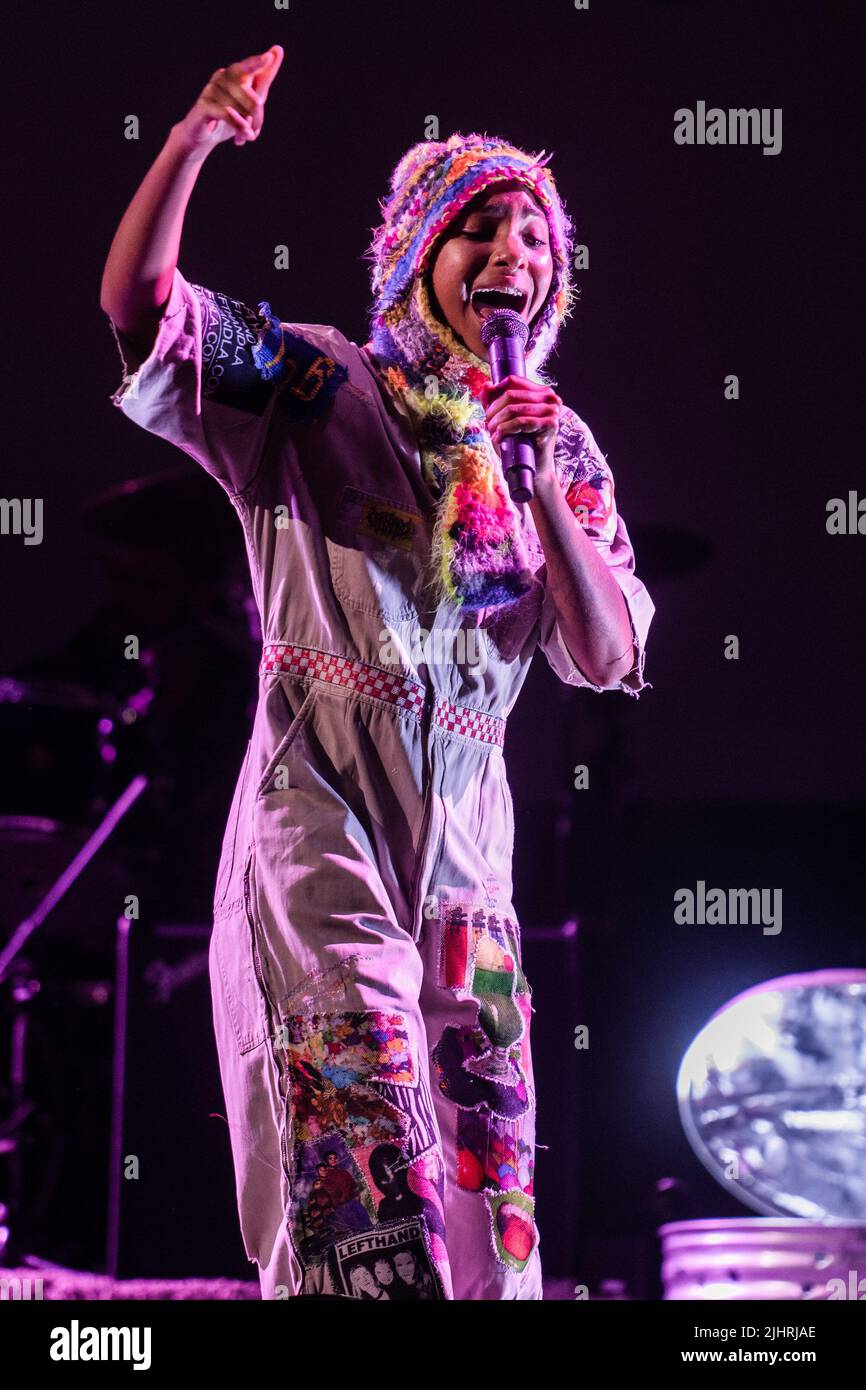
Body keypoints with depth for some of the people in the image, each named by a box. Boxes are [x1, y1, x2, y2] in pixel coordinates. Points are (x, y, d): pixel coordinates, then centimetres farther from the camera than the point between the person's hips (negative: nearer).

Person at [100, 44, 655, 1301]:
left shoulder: (558, 447, 12)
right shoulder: (322, 388, 2)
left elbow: (608, 659, 3)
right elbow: (139, 307, -11)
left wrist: (536, 494, -10)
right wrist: (193, 142, -27)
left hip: (466, 831, 5)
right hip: (320, 808, -5)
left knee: (483, 1139, 5)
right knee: (361, 1107, -18)